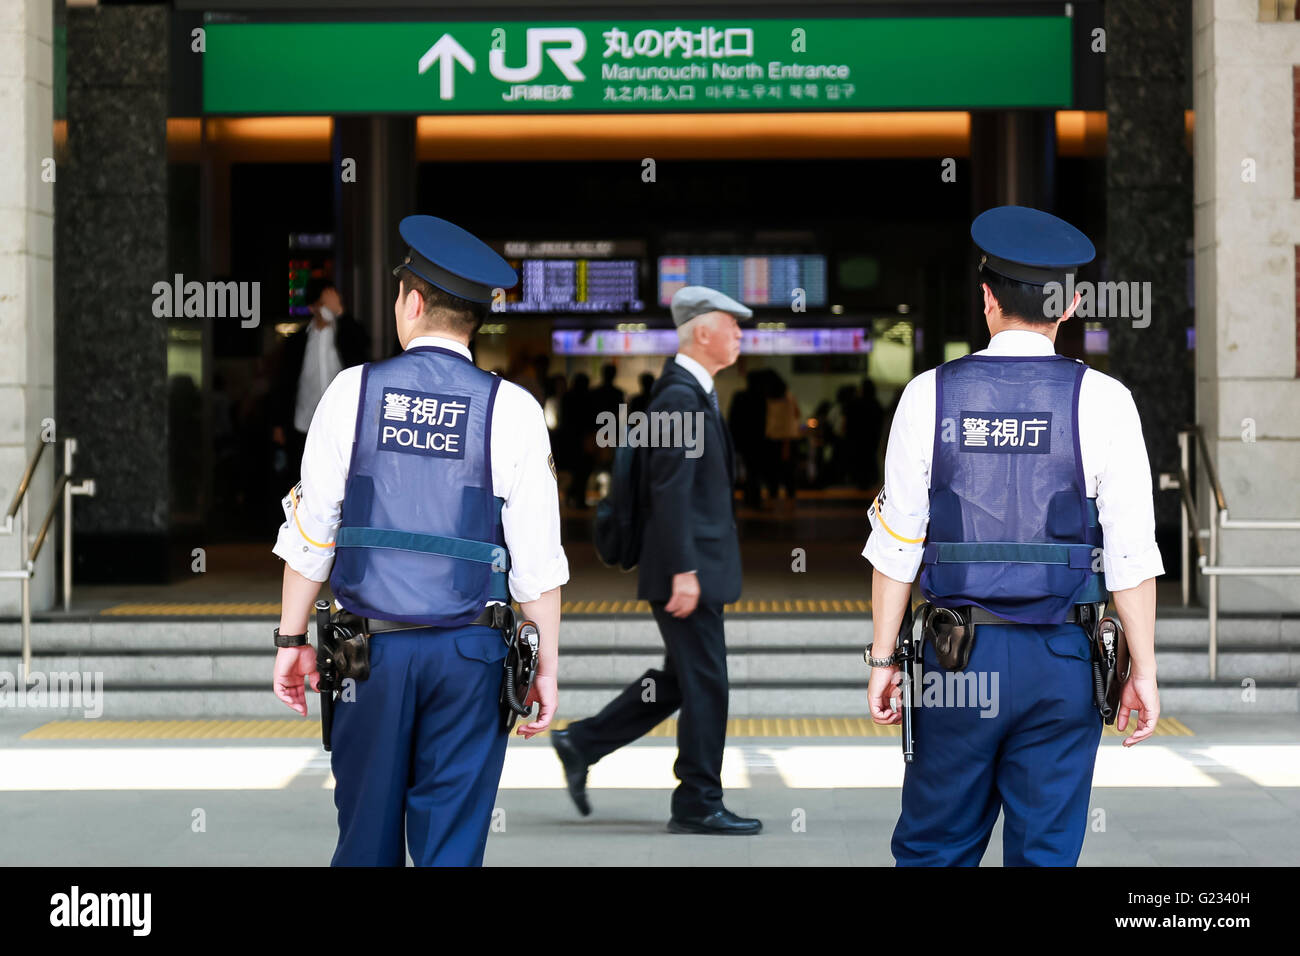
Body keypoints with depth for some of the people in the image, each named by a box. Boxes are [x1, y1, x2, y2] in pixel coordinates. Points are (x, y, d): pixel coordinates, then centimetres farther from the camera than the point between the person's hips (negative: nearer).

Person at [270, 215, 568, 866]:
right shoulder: (511, 410, -3)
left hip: (370, 645, 1)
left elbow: (310, 531, 1)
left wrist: (292, 638, 10)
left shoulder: (352, 392, -1)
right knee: (451, 845, 4)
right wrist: (546, 667, 3)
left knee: (367, 837, 12)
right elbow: (538, 558, -5)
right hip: (468, 653, -1)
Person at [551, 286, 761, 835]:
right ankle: (697, 805, 5)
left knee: (682, 680, 16)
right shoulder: (680, 396, -17)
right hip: (687, 567, -10)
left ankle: (582, 744, 22)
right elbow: (670, 489, -22)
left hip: (696, 565, 10)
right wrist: (683, 572, -23)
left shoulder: (693, 393, 16)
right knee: (704, 683, -3)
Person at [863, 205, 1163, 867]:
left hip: (957, 656, 1)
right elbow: (1131, 551, -5)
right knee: (1046, 853, 7)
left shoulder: (929, 395, -2)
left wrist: (883, 658, 6)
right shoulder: (1102, 401, -4)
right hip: (1061, 662, -1)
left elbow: (897, 545, -1)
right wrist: (1143, 670, 2)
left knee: (932, 849, 12)